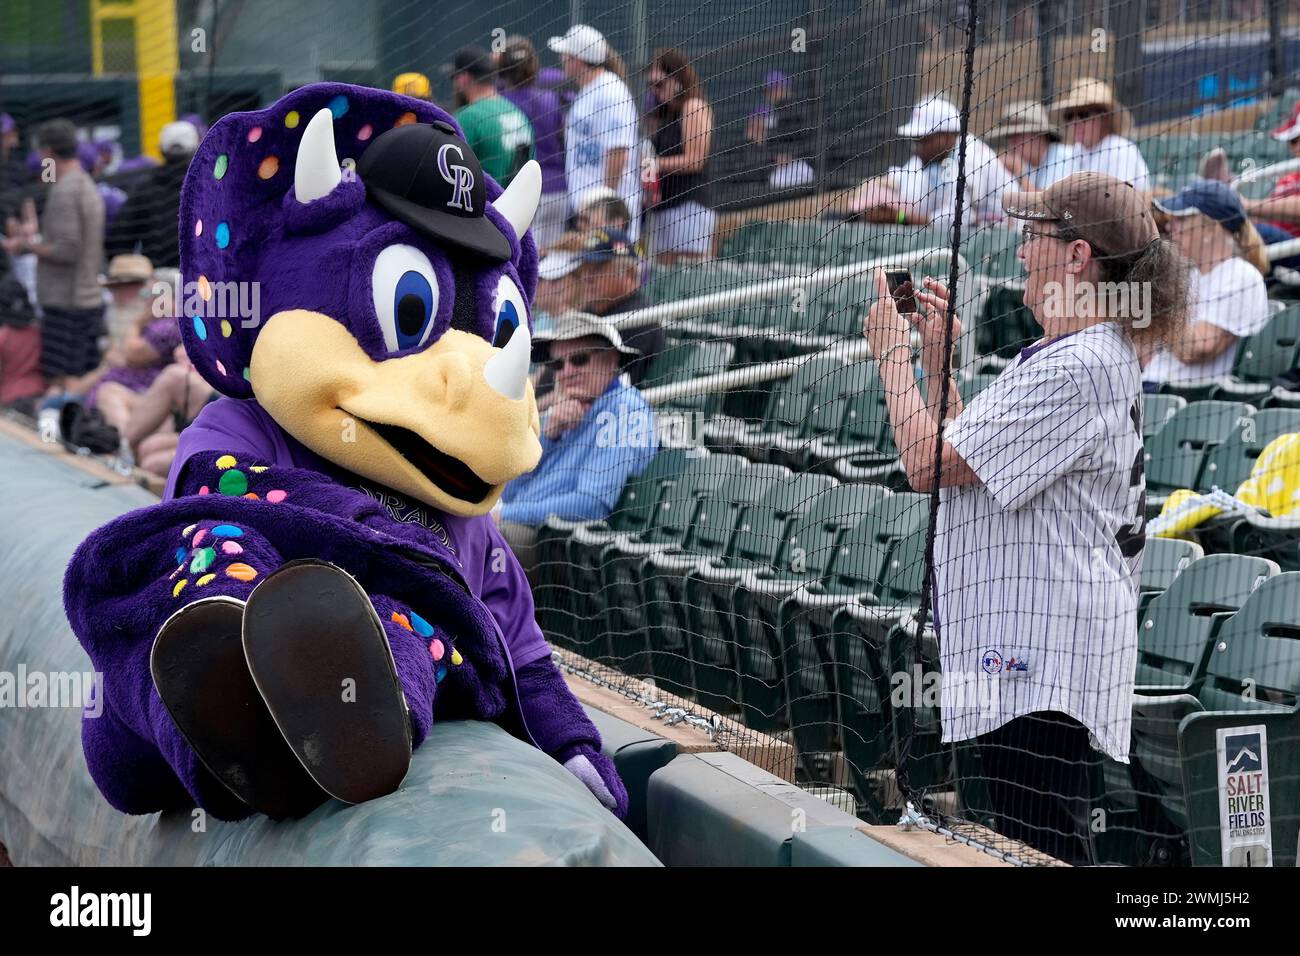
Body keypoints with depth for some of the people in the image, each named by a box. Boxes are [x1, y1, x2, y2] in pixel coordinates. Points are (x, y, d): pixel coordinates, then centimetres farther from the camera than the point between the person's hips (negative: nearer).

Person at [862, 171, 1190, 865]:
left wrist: (893, 353, -4)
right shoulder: (1097, 355, 19)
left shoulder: (1077, 368, -17)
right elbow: (969, 463, 22)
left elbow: (927, 464, -18)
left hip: (1042, 654, -11)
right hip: (1026, 649, 11)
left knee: (1042, 854, -11)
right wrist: (937, 362, 16)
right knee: (1033, 849, 13)